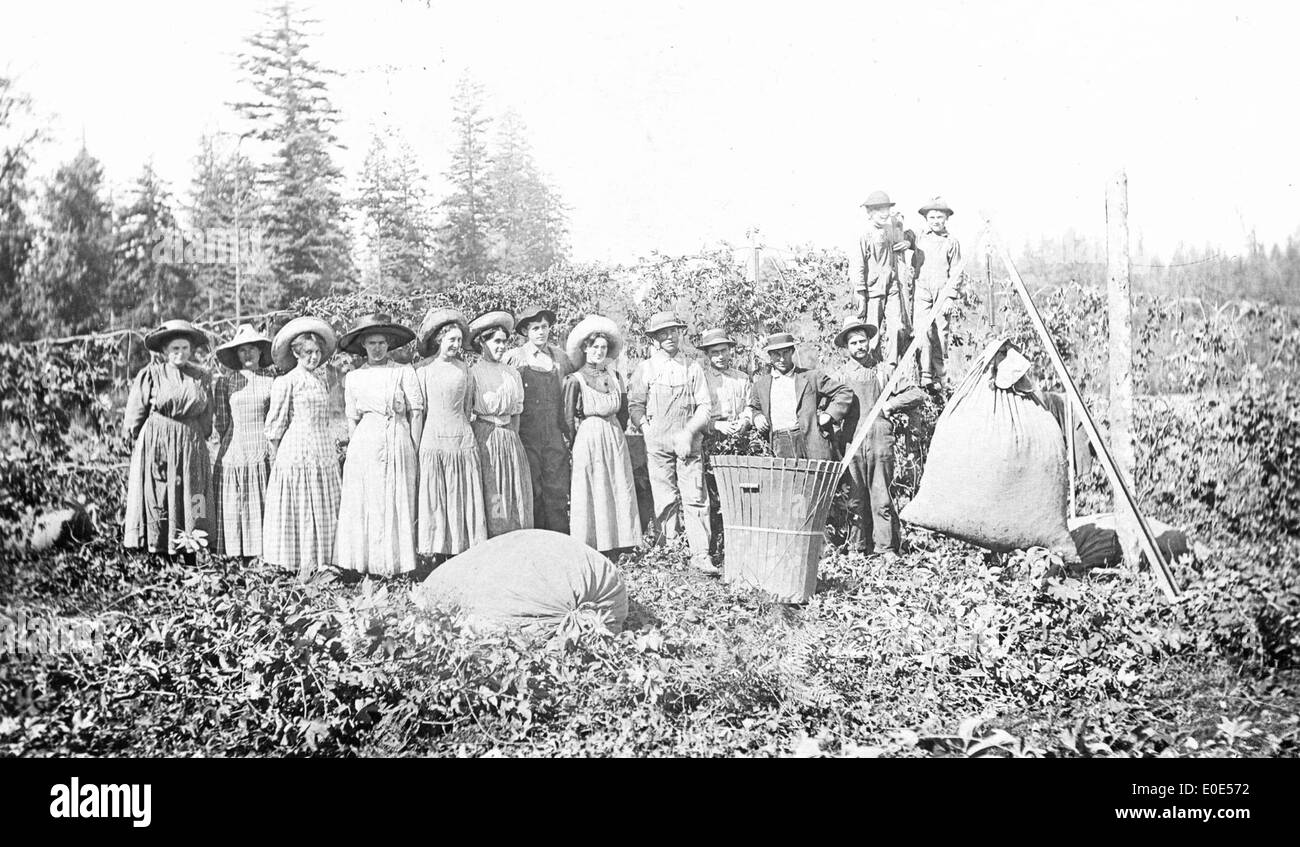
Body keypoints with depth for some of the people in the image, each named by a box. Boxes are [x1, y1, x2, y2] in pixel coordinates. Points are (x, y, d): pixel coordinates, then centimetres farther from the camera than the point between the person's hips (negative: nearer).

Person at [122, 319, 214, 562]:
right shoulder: (150, 374, -1)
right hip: (155, 448, -2)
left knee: (190, 507, 1)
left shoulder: (202, 378, 8)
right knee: (157, 506, -3)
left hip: (191, 449, 3)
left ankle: (191, 566, 6)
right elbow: (135, 416, 3)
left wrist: (192, 441, 10)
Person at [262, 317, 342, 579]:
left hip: (324, 452, 6)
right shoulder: (286, 382, -6)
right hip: (297, 450, -6)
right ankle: (303, 565, 1)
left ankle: (322, 561, 8)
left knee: (325, 508, 4)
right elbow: (276, 422, -4)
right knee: (301, 508, -3)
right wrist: (278, 453, -3)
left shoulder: (322, 378, 13)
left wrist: (331, 446, 13)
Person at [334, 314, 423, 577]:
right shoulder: (353, 377, 12)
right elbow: (351, 419, 14)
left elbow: (417, 412, 2)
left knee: (398, 505, -1)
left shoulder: (404, 372, 4)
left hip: (398, 444, -2)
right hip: (364, 445, 2)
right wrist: (353, 447, 4)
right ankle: (365, 563, 3)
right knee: (363, 505, -1)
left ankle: (396, 563, 3)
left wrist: (415, 449, -3)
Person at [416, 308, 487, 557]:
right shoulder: (424, 369, 2)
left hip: (463, 440, 2)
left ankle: (464, 550, 6)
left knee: (464, 497, 2)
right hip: (433, 440, -2)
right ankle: (438, 553, 4)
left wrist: (461, 428, 12)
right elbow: (420, 408, 3)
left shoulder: (463, 367, 9)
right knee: (434, 499, 0)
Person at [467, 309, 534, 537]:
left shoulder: (512, 373, 13)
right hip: (484, 439, -5)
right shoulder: (473, 373, -2)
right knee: (489, 497, -4)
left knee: (515, 496, 2)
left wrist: (514, 438, 9)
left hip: (510, 439, 5)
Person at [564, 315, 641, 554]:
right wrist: (577, 444, -2)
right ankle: (588, 549, 1)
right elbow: (568, 419, -4)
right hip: (587, 441, -5)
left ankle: (617, 543, 9)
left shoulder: (614, 376, 8)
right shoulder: (575, 380, -6)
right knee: (590, 493, -3)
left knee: (619, 490, 3)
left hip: (615, 438, 5)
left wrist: (616, 434, 11)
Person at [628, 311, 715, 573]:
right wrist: (647, 429, -4)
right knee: (665, 500, -1)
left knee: (695, 499, -6)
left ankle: (700, 554, -6)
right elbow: (635, 404, 9)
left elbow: (704, 407, 6)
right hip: (657, 443, 0)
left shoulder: (693, 368, 10)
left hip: (690, 442, 0)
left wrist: (689, 433, -6)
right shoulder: (645, 369, 9)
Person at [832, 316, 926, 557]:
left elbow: (918, 394, 9)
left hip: (880, 440, -1)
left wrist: (889, 405, 1)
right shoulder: (841, 375, 13)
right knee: (855, 499, 2)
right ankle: (856, 547, 8)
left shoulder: (884, 370, 10)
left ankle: (886, 548, 2)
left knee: (881, 498, -3)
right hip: (851, 443, 1)